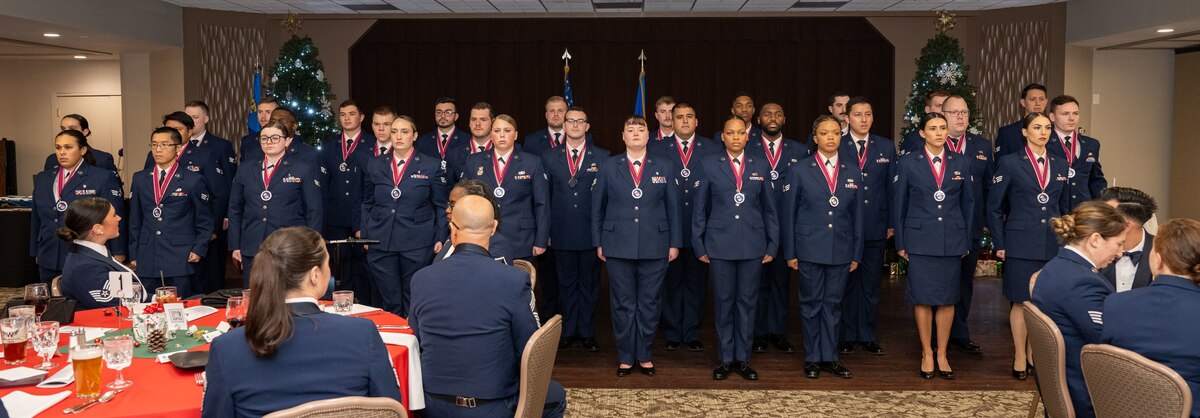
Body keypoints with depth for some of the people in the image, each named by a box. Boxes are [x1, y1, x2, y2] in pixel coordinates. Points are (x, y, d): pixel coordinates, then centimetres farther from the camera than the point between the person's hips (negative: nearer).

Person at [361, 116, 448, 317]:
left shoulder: (432, 166, 2)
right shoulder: (375, 166, 10)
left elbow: (441, 206, 4)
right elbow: (367, 204, 16)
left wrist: (440, 239, -1)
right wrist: (365, 235, 9)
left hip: (417, 243, -2)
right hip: (380, 243, 2)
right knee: (389, 302, 4)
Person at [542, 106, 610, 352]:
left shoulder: (602, 157, 2)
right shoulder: (549, 158, 7)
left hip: (591, 232, -1)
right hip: (562, 233, 1)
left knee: (589, 284, 7)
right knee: (567, 283, 10)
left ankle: (587, 332, 18)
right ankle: (568, 331, 20)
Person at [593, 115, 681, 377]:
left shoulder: (665, 167, 6)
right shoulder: (608, 167, 5)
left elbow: (673, 208, 6)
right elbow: (597, 208, 8)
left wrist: (675, 243, 3)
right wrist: (598, 243, 4)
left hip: (655, 247, 0)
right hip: (618, 247, 0)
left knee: (649, 303, 7)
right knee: (622, 304, 5)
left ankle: (645, 356, 20)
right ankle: (625, 358, 16)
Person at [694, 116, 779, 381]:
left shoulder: (761, 167, 8)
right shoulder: (709, 165, 3)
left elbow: (770, 209, 10)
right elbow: (700, 208, 5)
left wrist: (772, 246, 5)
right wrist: (699, 245, 1)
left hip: (753, 245, 1)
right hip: (720, 244, -1)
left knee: (747, 301, 6)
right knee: (723, 301, 4)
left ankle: (743, 359, 16)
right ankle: (725, 359, 15)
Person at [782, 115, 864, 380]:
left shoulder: (852, 171, 7)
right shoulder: (800, 171, -1)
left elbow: (857, 215, 9)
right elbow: (789, 213, 0)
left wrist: (856, 253, 6)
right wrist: (790, 253, -3)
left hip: (841, 250, 2)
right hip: (810, 248, -2)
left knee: (833, 303, 9)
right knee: (811, 303, 5)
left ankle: (830, 357, 18)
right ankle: (812, 358, 16)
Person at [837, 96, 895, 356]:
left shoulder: (886, 147, 7)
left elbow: (891, 186, 8)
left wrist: (892, 223, 3)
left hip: (875, 226, 2)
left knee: (871, 283, 9)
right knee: (845, 282, 6)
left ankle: (867, 335, 19)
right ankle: (845, 336, 16)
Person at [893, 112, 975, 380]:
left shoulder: (961, 163, 6)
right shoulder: (908, 163, 0)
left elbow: (968, 203, 11)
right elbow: (899, 204, 3)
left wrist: (967, 240, 8)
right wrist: (900, 243, 1)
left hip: (952, 240, 2)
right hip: (920, 239, -2)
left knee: (948, 299, 6)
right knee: (922, 299, 1)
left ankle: (942, 355, 17)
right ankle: (926, 354, 14)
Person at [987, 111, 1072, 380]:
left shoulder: (1060, 165, 11)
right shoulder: (1010, 163, -2)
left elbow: (1065, 207, 19)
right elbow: (994, 207, -1)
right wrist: (999, 244, -4)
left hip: (1054, 244, 4)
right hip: (1022, 243, -4)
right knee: (1021, 301, 0)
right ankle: (1020, 357, 12)